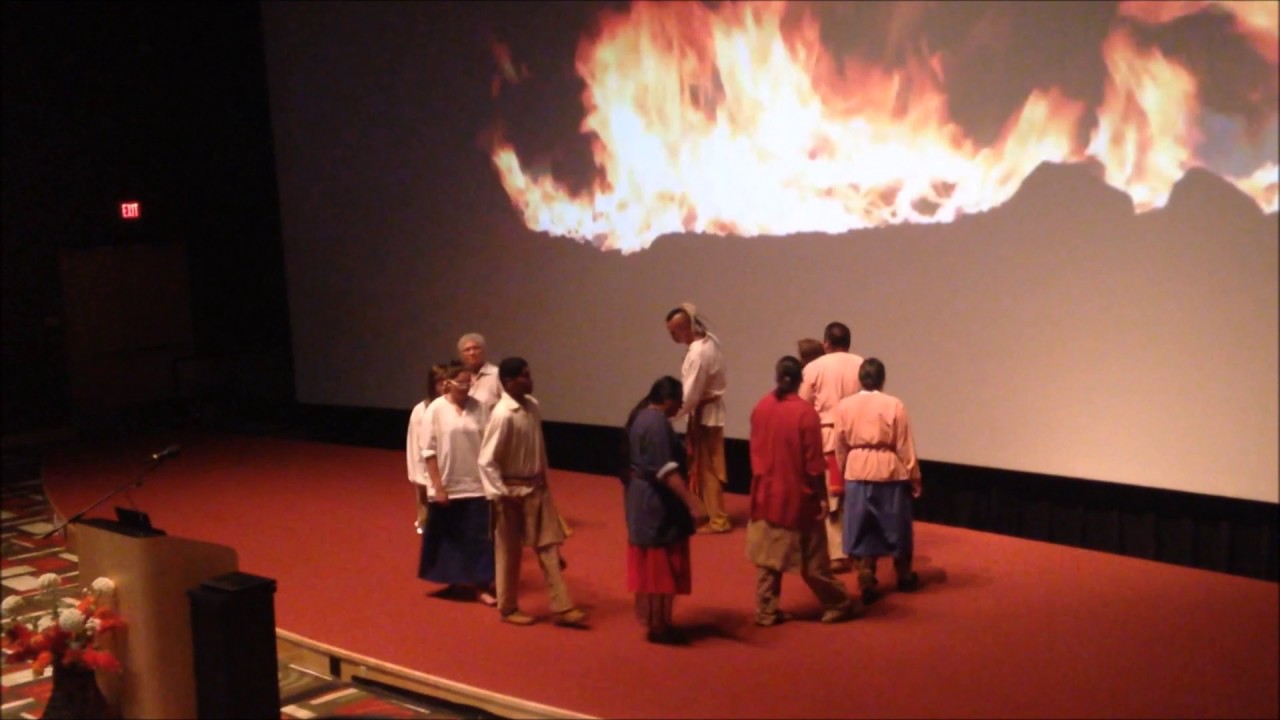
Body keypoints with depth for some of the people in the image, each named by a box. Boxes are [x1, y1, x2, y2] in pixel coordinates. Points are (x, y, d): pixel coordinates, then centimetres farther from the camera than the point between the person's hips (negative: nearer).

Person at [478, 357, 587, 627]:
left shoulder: (533, 405, 1)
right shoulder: (503, 415, -22)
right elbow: (487, 460, -20)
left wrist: (542, 478, 14)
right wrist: (501, 494, -21)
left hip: (537, 486, 7)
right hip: (513, 491, -7)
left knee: (549, 546, 6)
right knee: (510, 552, 9)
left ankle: (562, 608, 10)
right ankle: (508, 609, 24)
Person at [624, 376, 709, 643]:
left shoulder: (642, 416, 9)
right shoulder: (657, 423, -22)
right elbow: (666, 471, -28)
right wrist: (692, 503, -29)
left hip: (641, 498, 10)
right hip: (656, 503, -10)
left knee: (650, 564, 16)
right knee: (659, 565, -1)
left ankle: (650, 619, 24)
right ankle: (658, 625, 7)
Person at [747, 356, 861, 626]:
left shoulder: (760, 408, -1)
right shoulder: (805, 412, -17)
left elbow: (755, 451, 8)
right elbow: (814, 463, -15)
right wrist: (822, 497, -6)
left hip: (766, 494, 5)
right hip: (797, 496, -4)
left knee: (767, 555, 11)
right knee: (813, 558, 7)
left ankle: (766, 612, 13)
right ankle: (838, 605, 21)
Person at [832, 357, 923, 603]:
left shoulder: (844, 406, -3)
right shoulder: (894, 405, -10)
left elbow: (841, 446, 5)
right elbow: (905, 446, -6)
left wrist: (844, 472, 19)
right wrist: (914, 477, 3)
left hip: (857, 472, 2)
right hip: (889, 470, -1)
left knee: (862, 530, 8)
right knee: (896, 527, 14)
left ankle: (866, 583, 5)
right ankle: (904, 577, 30)